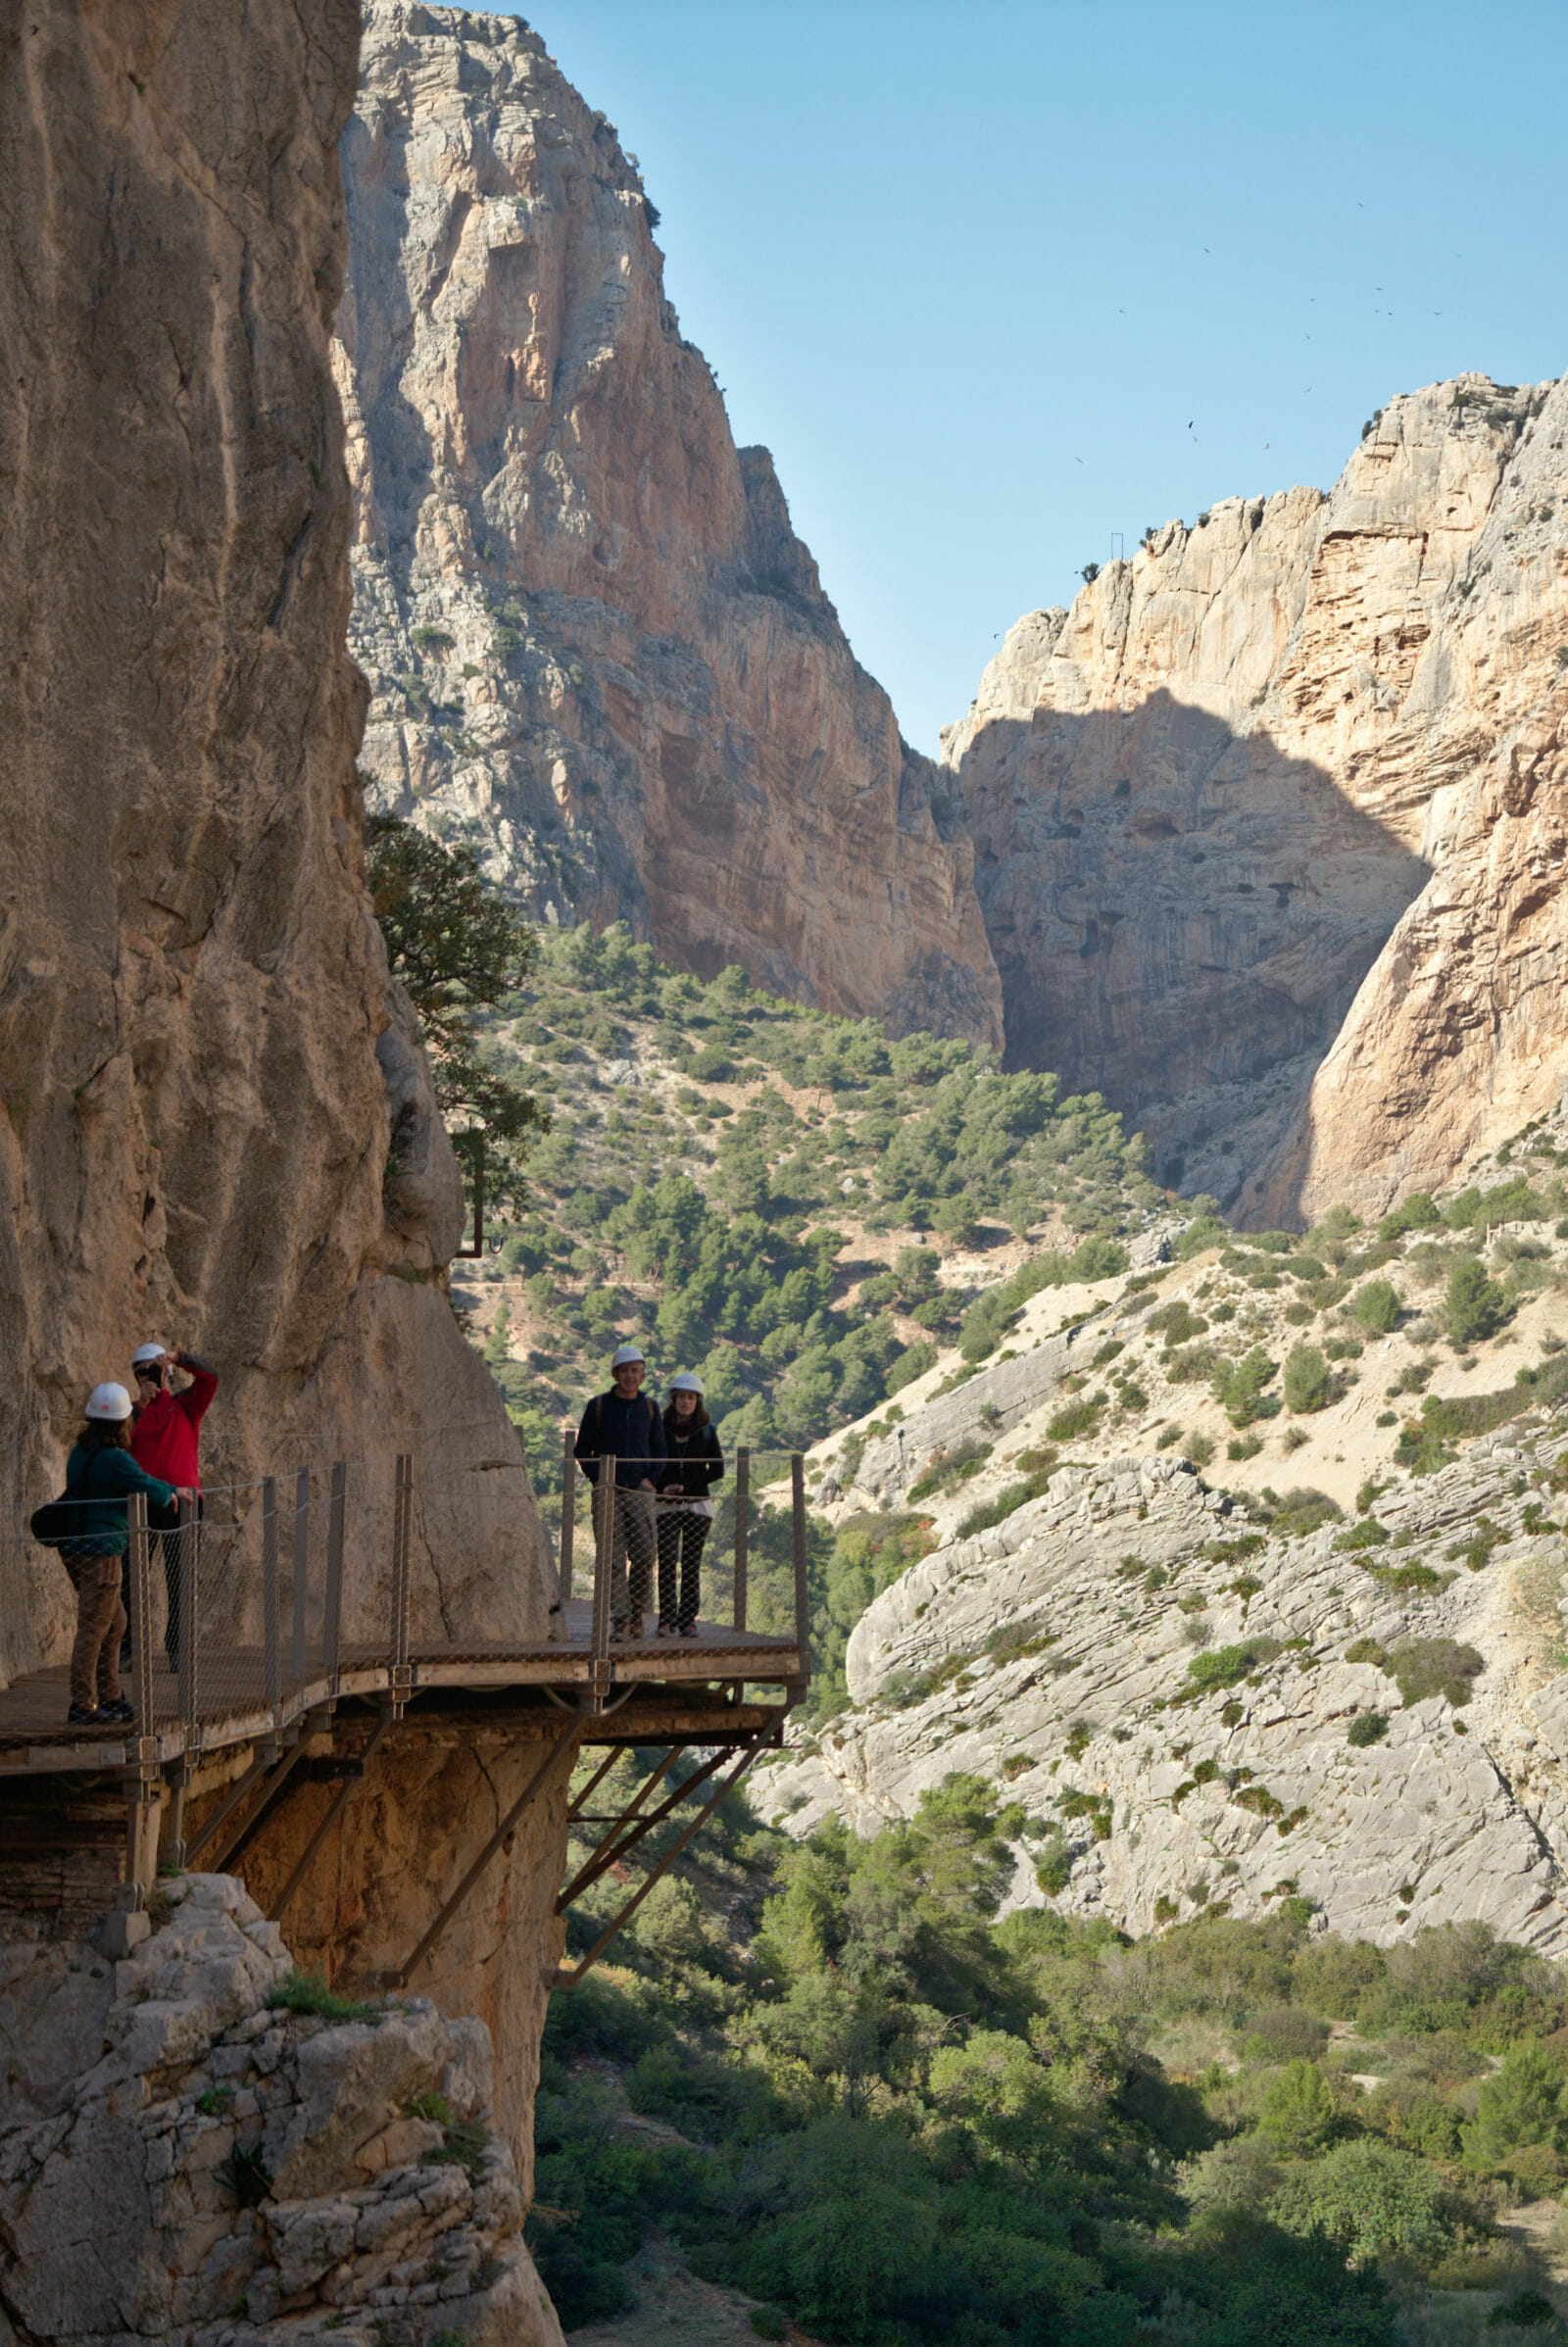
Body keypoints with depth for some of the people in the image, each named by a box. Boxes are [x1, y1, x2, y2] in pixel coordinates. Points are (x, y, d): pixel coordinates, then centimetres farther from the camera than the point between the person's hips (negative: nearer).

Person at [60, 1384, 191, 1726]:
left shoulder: (82, 1451, 13)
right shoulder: (114, 1459, -17)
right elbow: (152, 1492, -11)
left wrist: (172, 1490, 32)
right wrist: (169, 1493, 12)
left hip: (75, 1548, 10)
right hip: (99, 1552, -10)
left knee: (114, 1623, 18)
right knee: (93, 1628, -5)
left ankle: (109, 1698, 24)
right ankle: (82, 1707, -3)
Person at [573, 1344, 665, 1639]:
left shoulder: (650, 1408, 10)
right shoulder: (598, 1406, 3)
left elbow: (659, 1450, 17)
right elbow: (582, 1449, 6)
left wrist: (651, 1479, 1)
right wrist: (597, 1479, -6)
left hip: (640, 1491, 2)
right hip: (607, 1493, -2)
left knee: (644, 1558, -2)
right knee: (612, 1560, -7)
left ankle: (637, 1614, 16)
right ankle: (619, 1619, -6)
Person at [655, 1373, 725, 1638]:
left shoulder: (707, 1431, 5)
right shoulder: (661, 1429, 4)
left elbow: (717, 1470, 2)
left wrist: (685, 1486, -9)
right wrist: (661, 1488, -12)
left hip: (697, 1505, 1)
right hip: (666, 1506, -1)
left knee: (691, 1565, 1)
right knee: (666, 1562, -9)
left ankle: (687, 1621, 6)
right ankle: (666, 1620, -6)